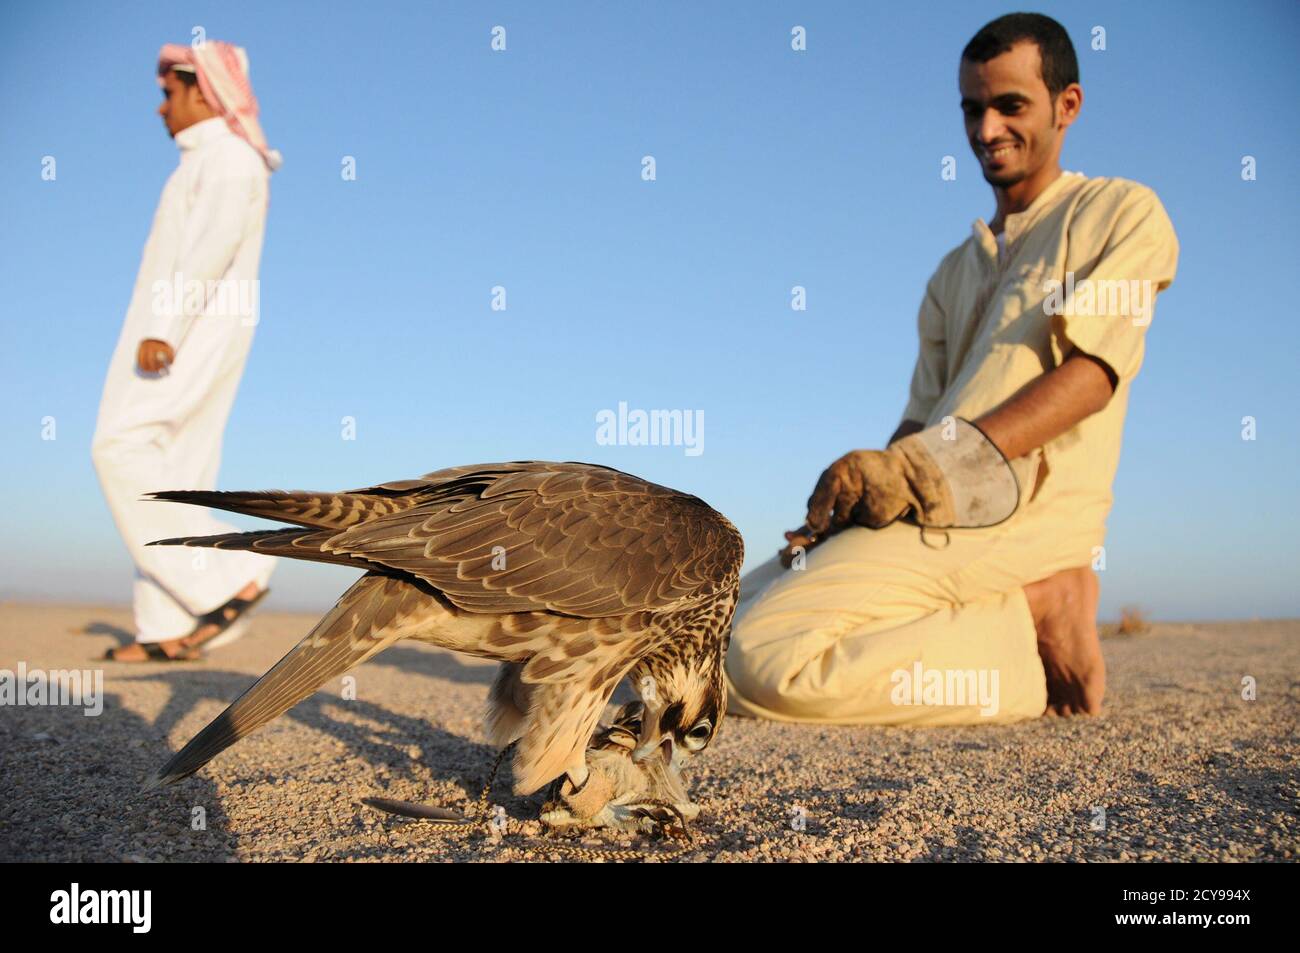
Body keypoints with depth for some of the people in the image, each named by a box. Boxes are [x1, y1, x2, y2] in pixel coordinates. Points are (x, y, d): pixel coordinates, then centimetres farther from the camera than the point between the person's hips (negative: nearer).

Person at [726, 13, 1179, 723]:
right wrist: (863, 483, -6)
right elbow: (921, 422, 17)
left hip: (1020, 505, -8)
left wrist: (937, 465, -21)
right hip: (938, 509, 8)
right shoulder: (955, 271, 27)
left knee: (766, 656, -26)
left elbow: (1092, 375, -8)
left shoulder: (1121, 212, 8)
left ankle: (1033, 614, -10)